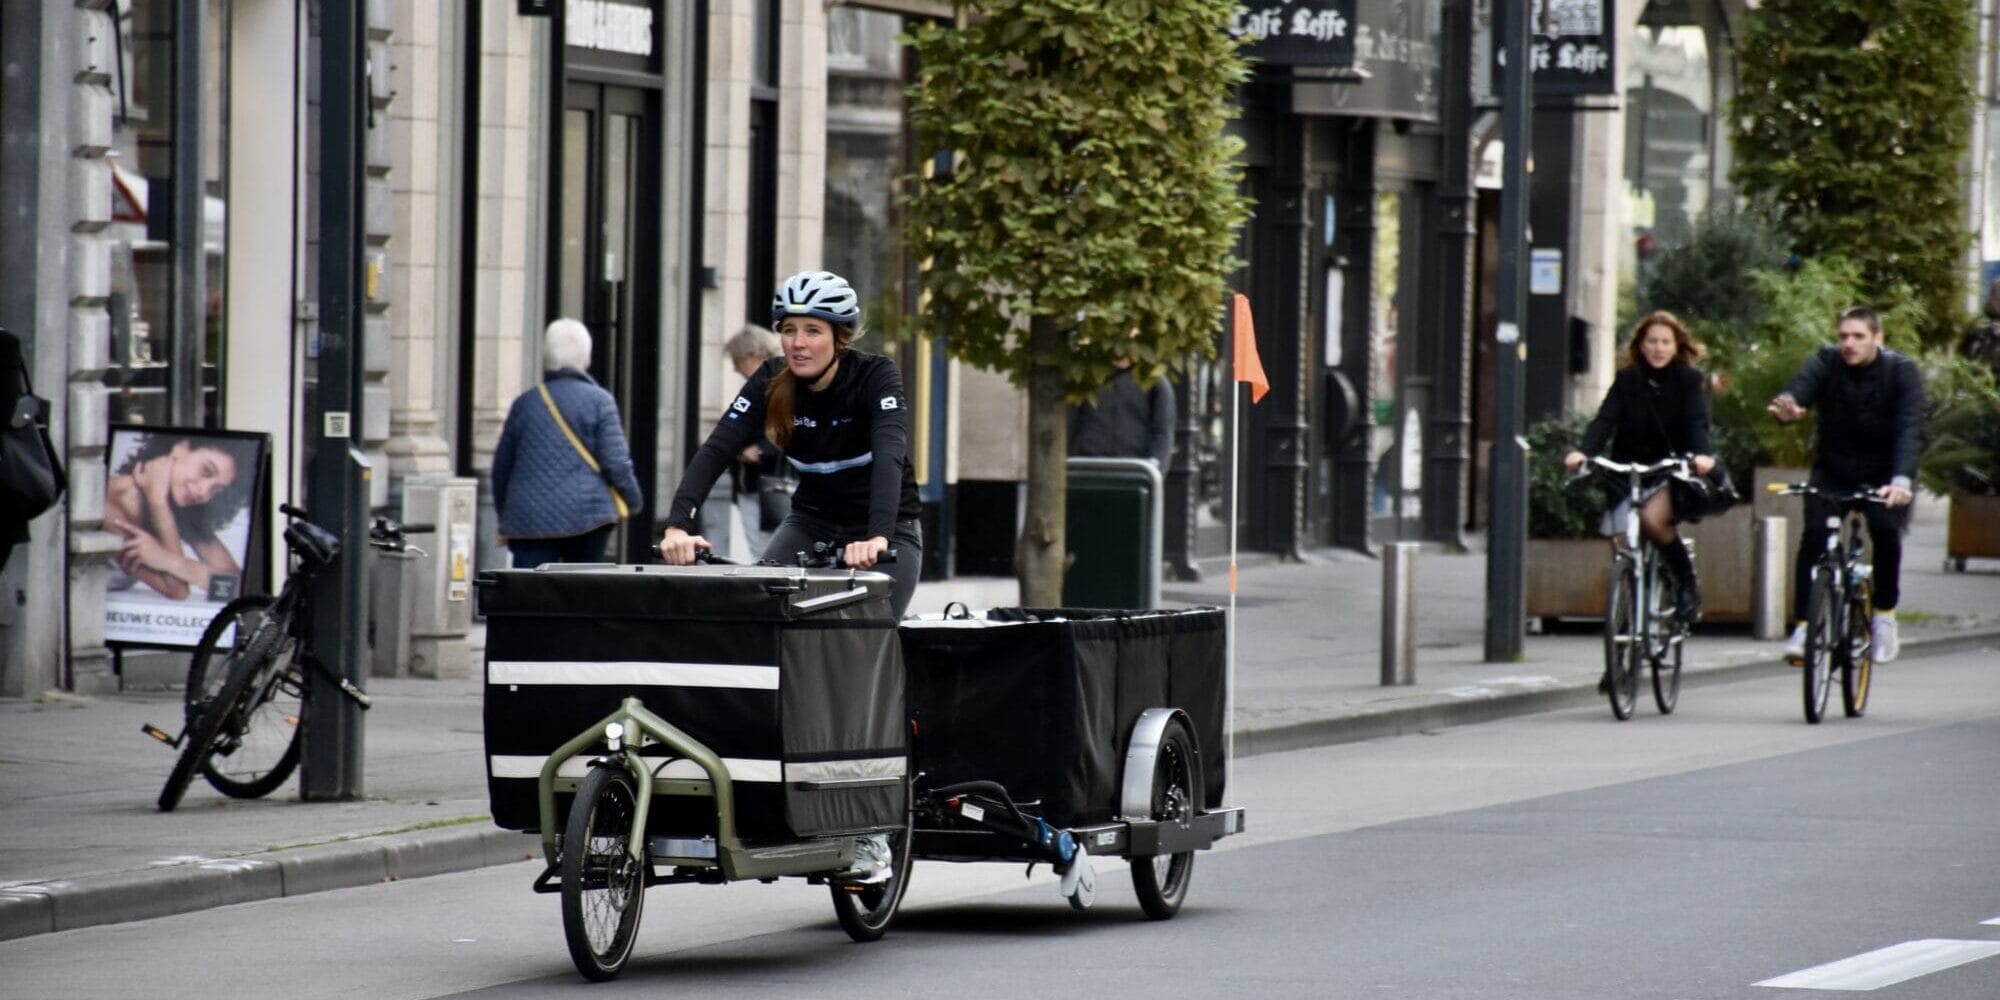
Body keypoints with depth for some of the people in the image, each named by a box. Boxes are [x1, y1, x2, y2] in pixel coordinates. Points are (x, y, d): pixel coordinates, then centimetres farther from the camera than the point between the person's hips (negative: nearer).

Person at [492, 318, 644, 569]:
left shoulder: (524, 404, 8)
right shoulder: (599, 401, -2)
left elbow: (501, 466, 15)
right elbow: (616, 462, -5)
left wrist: (504, 513, 28)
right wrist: (633, 499, 13)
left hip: (531, 519, 1)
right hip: (587, 516, -1)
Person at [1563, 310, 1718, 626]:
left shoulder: (1690, 380, -1)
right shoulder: (1627, 380, 4)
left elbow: (1697, 422, -15)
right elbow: (1605, 419, -9)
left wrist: (1702, 454, -38)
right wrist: (1583, 451, -29)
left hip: (1673, 472, -4)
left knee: (1652, 518, -30)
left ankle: (1688, 583, -12)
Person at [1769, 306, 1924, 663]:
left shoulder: (1902, 372, -17)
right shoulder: (1827, 363, -12)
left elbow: (1908, 429, -30)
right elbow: (1800, 389, -30)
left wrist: (1901, 480, -47)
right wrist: (1786, 408, -57)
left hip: (1882, 475, -1)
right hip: (1832, 470, 1)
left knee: (1886, 529, -26)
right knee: (1814, 535, -21)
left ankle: (1885, 616, -7)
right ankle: (1803, 627, -15)